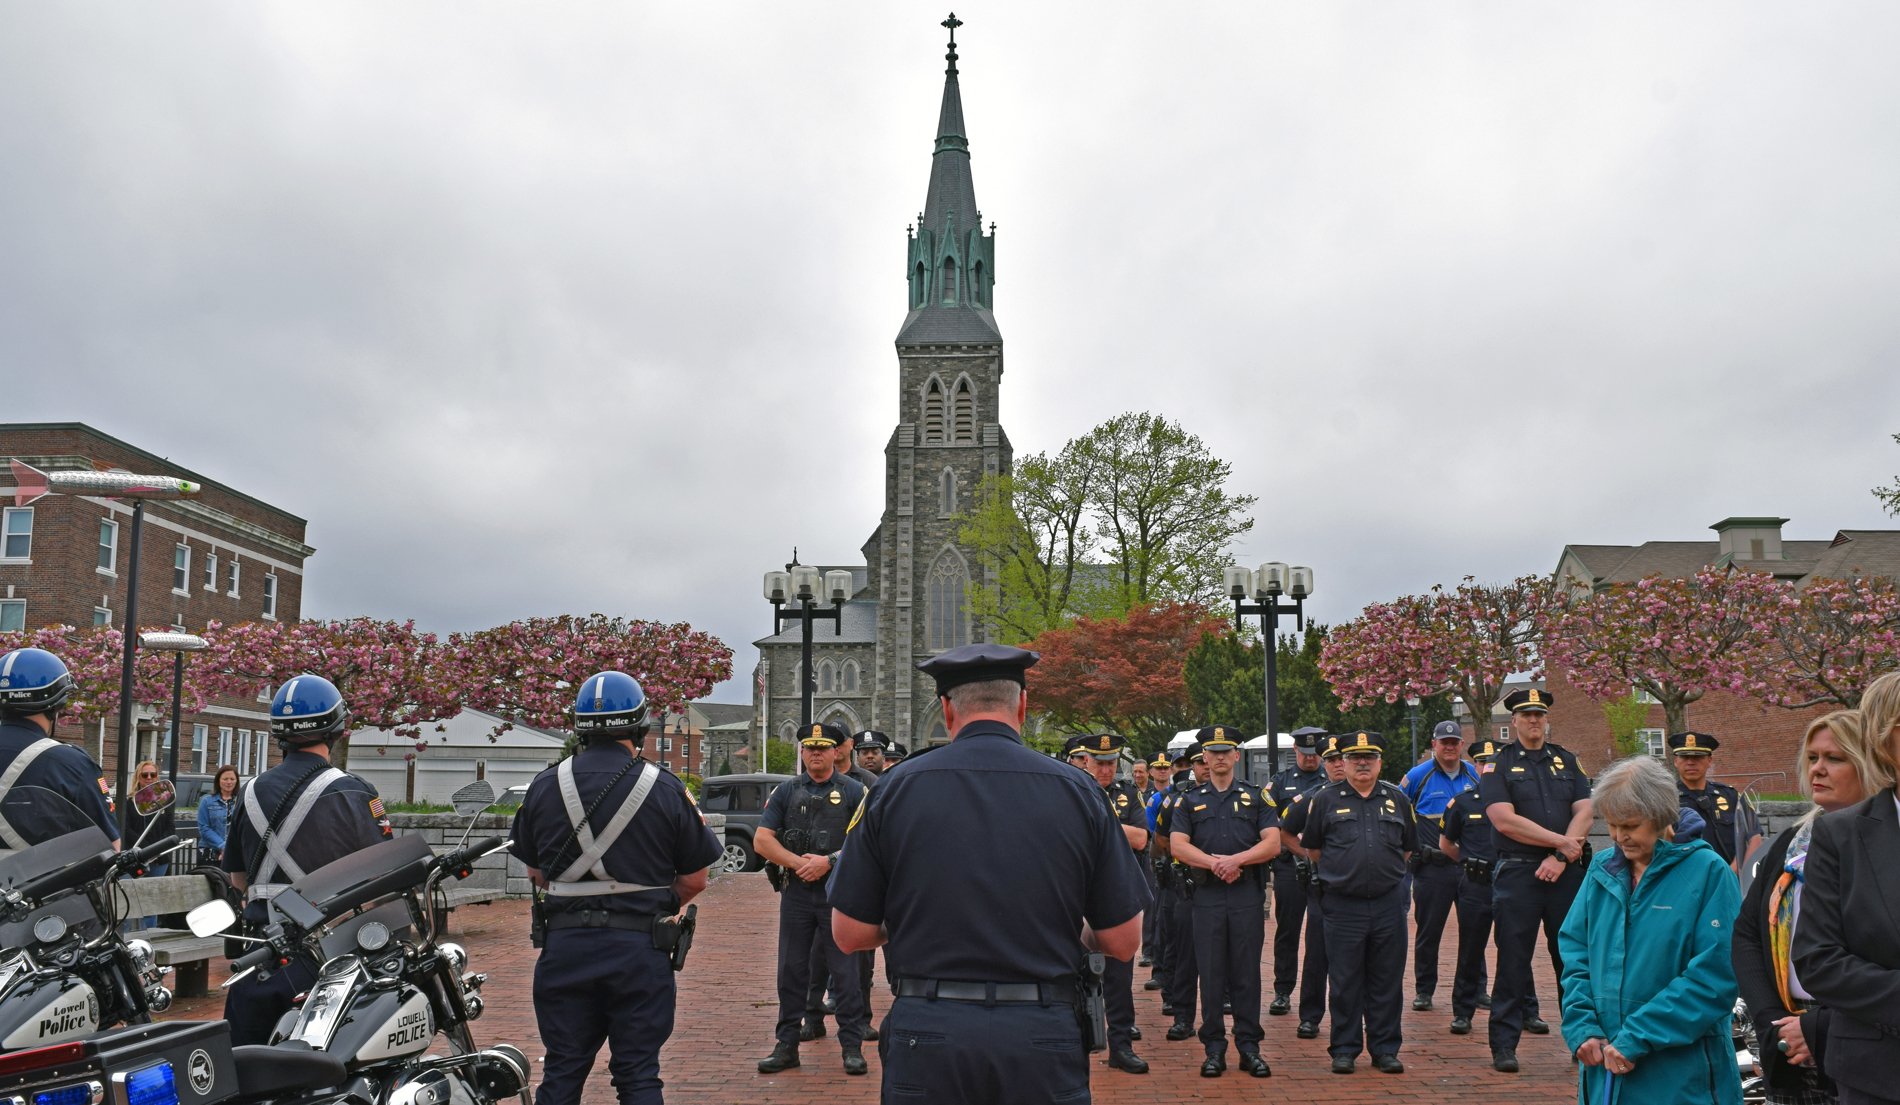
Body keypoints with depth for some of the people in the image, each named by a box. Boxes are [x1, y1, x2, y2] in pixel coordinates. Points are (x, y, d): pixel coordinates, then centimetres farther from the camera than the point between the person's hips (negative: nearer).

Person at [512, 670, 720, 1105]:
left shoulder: (545, 786, 2)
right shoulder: (665, 789, -5)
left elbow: (535, 872, 12)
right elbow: (694, 879, 0)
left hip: (564, 943, 2)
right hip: (639, 949, -2)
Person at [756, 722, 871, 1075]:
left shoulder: (854, 792, 2)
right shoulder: (786, 791, 9)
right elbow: (762, 839, 2)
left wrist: (829, 861, -15)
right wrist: (798, 862, -10)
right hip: (796, 892, 3)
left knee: (845, 972, 0)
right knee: (791, 970, 7)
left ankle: (852, 1046, 8)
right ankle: (787, 1046, 16)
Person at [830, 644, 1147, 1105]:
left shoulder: (897, 787, -3)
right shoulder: (1077, 790, -2)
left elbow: (850, 934, 0)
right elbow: (1123, 942, 0)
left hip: (927, 1034, 0)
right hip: (1043, 1036, 0)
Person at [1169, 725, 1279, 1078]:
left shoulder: (1257, 797, 10)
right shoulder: (1189, 801, 11)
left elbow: (1273, 843, -1)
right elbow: (1177, 845, -1)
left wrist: (1237, 859, -16)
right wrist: (1215, 863, -15)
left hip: (1248, 895, -1)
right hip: (1207, 897, 1)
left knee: (1247, 972, 2)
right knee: (1211, 973, 2)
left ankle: (1249, 1046, 9)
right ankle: (1214, 1047, 9)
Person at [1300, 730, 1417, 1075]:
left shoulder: (1397, 799, 9)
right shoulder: (1325, 799, 3)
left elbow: (1408, 849, 19)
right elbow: (1312, 847, 10)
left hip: (1388, 904, 2)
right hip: (1343, 905, -2)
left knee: (1387, 981, 6)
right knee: (1345, 982, 3)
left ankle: (1385, 1049, 16)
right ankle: (1344, 1050, 12)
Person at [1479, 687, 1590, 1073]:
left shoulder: (1567, 761, 13)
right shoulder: (1498, 765, 2)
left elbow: (1583, 813, 3)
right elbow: (1504, 820, -10)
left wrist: (1561, 857, -10)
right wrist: (1561, 841, -9)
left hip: (1566, 872, 3)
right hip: (1517, 873, -3)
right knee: (1513, 961, -1)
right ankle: (1504, 1045, 5)